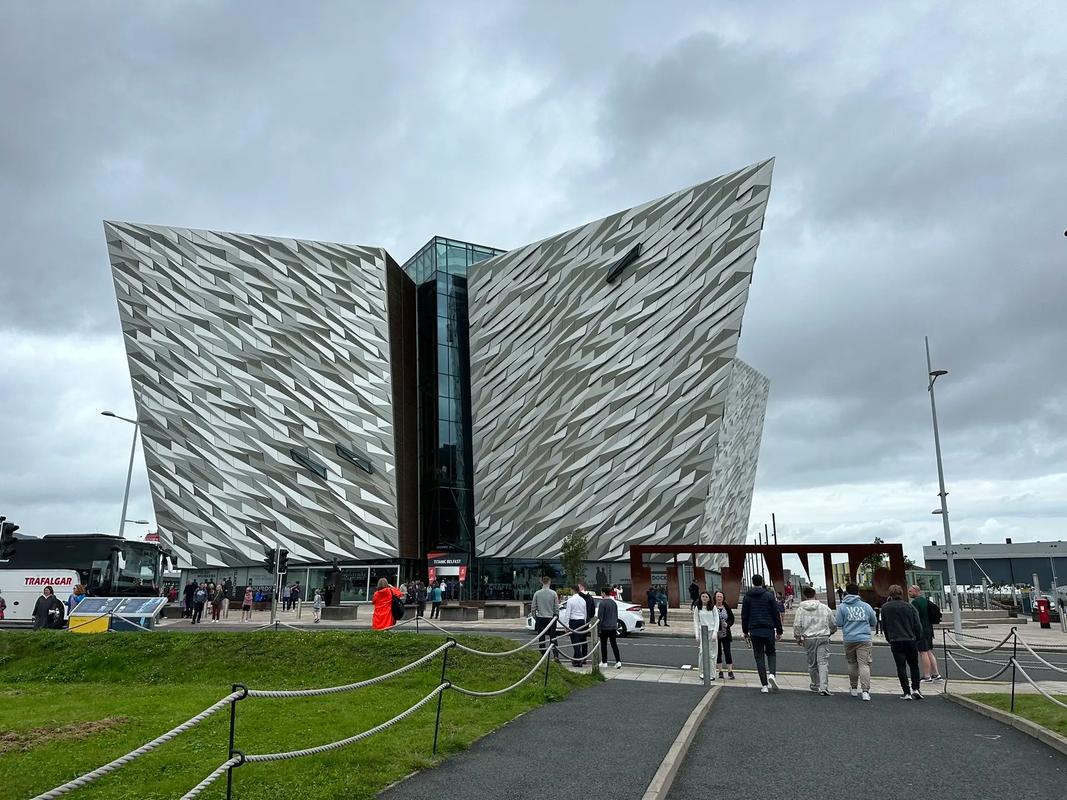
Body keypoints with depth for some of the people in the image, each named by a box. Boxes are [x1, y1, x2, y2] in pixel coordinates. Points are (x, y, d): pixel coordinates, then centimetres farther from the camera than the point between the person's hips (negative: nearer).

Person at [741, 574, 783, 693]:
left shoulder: (747, 597, 4)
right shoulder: (769, 595, 0)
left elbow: (744, 616, 7)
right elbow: (776, 614, 0)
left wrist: (745, 632, 16)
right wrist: (779, 631, 7)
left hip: (754, 631, 1)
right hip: (768, 630, -1)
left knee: (759, 657, 6)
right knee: (771, 653, 17)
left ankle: (764, 685, 2)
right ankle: (771, 674, -9)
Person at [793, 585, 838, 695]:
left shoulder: (801, 609, -2)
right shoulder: (824, 607, 1)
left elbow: (797, 625, -4)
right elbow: (833, 625, 10)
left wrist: (798, 637, 11)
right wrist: (829, 632, 30)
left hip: (808, 639, 0)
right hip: (823, 638, 0)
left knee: (812, 663, 14)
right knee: (823, 662, -3)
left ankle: (815, 685, 27)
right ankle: (823, 687, -12)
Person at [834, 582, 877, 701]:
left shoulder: (842, 607, 0)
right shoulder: (866, 606, 4)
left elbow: (838, 623, -3)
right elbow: (873, 622, 14)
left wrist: (834, 618, 18)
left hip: (849, 640, 1)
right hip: (864, 639, -1)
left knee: (852, 664, 16)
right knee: (864, 665, -6)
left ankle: (854, 688, 26)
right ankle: (865, 691, -16)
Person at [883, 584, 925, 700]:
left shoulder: (885, 608, -1)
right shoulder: (910, 607, 0)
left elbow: (883, 626, 5)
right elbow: (918, 625, -1)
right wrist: (917, 638, 12)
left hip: (895, 642, -1)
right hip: (911, 641, 1)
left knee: (901, 667, 3)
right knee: (914, 665, 16)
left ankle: (907, 693, 2)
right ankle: (915, 689, 6)